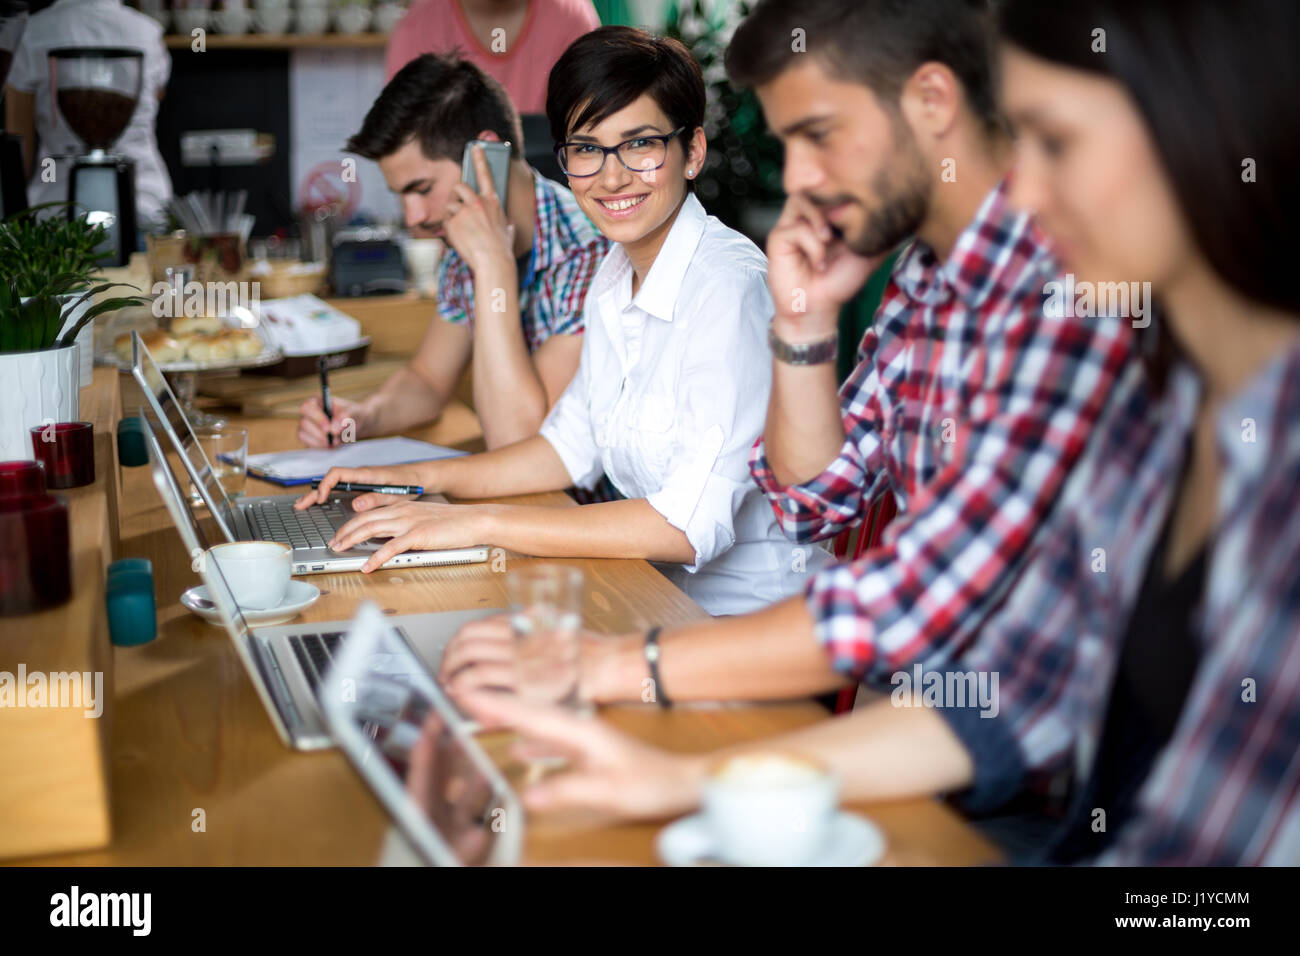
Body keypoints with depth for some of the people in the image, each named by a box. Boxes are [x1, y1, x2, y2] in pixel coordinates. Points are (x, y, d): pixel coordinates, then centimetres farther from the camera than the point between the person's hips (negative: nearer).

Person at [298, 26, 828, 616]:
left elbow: (692, 524, -27)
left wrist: (482, 524, -25)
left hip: (752, 620, -7)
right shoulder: (616, 274, 6)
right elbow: (572, 445, 17)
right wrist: (422, 478, 5)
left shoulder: (730, 287, -20)